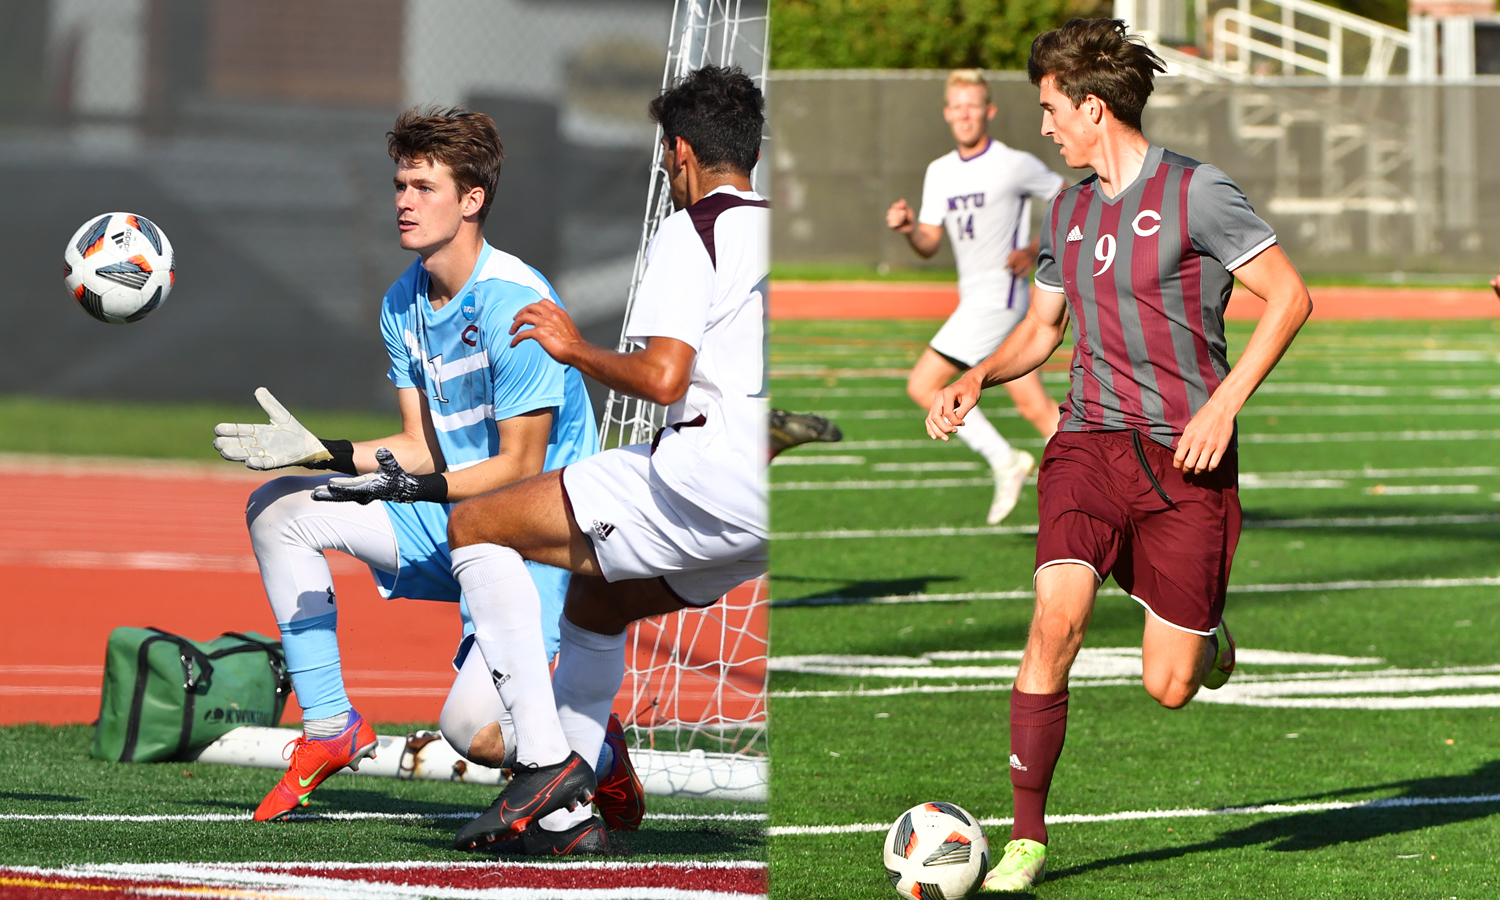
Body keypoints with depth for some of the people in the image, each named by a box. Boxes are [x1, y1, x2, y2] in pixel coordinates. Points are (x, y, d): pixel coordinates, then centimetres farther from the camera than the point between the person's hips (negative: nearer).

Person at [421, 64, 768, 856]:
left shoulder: (692, 232, -6)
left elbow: (662, 378, -17)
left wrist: (574, 349, 0)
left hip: (705, 474, -9)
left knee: (475, 529, 2)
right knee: (595, 603, 30)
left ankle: (547, 762, -6)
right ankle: (563, 812, 26)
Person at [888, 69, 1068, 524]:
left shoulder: (1015, 165, -8)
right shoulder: (940, 172, 12)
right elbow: (929, 244, 11)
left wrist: (1036, 251, -9)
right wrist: (907, 228, -11)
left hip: (998, 299, -7)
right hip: (974, 298, 7)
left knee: (923, 385, -11)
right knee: (1034, 406, 5)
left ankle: (1004, 461, -4)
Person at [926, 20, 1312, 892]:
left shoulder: (1195, 192, -7)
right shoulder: (1069, 210, 13)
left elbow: (1290, 296, -7)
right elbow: (1038, 331, 25)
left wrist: (1224, 404, -15)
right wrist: (976, 378, 4)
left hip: (1185, 459, -4)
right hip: (1089, 443, 4)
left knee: (1168, 688, -3)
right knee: (1057, 617, -21)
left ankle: (1207, 636, 37)